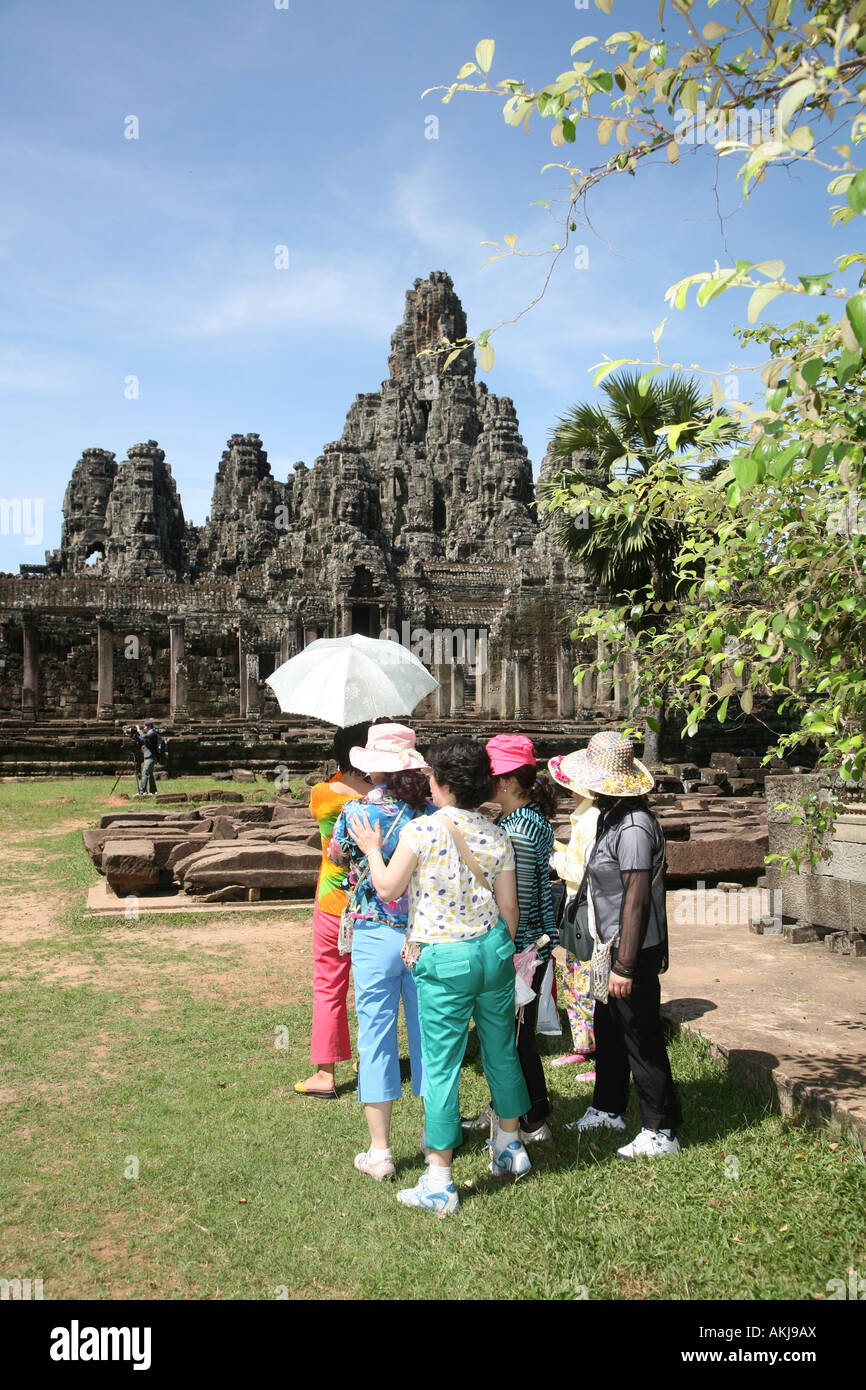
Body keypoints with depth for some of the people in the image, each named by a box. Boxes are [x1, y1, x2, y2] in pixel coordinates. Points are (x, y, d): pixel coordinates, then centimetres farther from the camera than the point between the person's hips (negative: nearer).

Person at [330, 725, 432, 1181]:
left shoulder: (357, 811, -11)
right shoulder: (432, 813, -4)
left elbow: (334, 853, 8)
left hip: (375, 935, -3)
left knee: (376, 1034, 5)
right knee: (427, 1031, 14)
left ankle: (379, 1151, 10)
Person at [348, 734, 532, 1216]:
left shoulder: (421, 829, -13)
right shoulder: (497, 837, 2)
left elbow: (387, 890, -6)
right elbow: (509, 910, 6)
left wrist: (372, 849, 11)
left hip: (444, 959, -5)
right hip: (493, 949, 5)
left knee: (441, 1065, 2)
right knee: (502, 1050, 20)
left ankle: (439, 1184, 10)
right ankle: (510, 1147, 39)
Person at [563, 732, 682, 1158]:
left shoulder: (634, 827, -23)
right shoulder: (611, 817, 9)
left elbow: (637, 898, -25)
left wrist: (625, 966, -24)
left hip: (635, 951, -10)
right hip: (614, 946, 10)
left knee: (641, 1038, 0)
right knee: (608, 1029, 21)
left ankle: (660, 1132, 13)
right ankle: (607, 1110, 38)